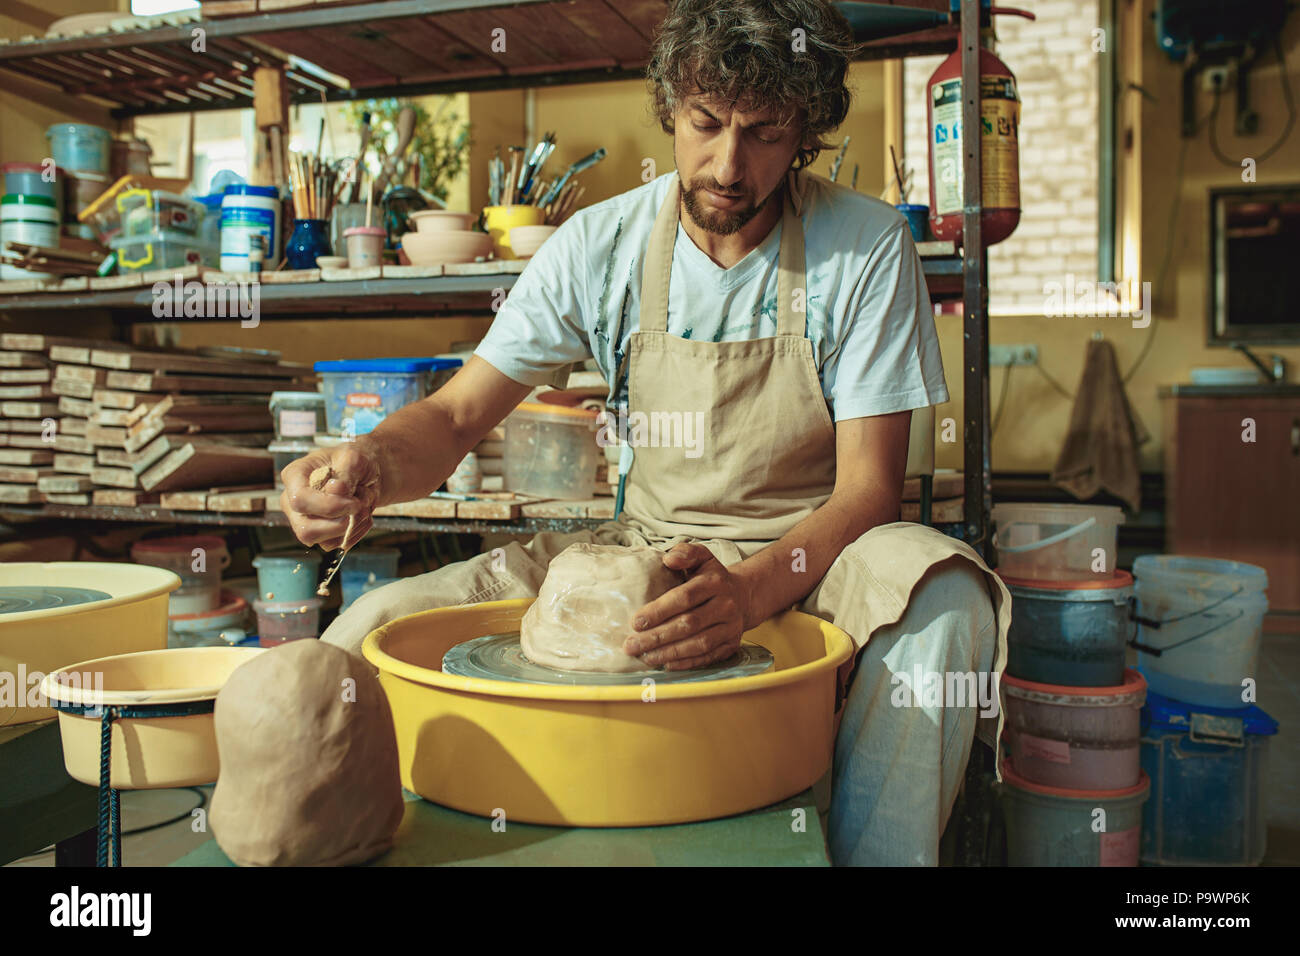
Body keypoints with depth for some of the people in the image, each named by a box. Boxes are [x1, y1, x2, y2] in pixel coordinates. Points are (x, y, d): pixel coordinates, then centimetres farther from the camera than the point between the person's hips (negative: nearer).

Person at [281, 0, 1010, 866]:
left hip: (812, 557, -1)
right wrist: (372, 461, -28)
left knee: (944, 599, -36)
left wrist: (750, 592, -34)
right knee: (373, 631, -14)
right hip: (650, 545, 2)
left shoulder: (868, 247, -11)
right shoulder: (602, 244, -5)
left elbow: (869, 485, -14)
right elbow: (458, 415, -4)